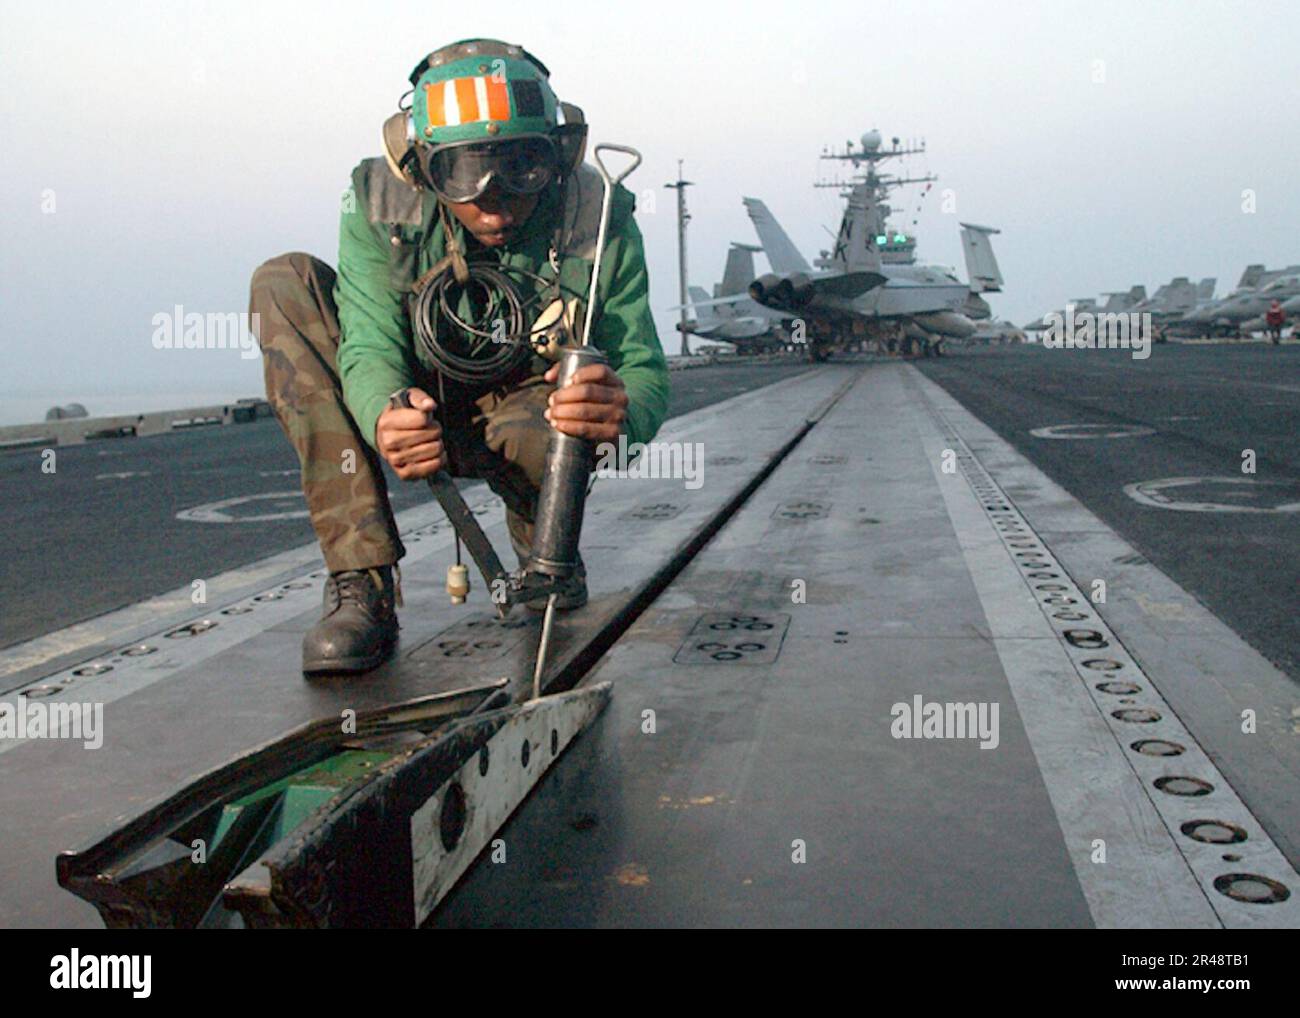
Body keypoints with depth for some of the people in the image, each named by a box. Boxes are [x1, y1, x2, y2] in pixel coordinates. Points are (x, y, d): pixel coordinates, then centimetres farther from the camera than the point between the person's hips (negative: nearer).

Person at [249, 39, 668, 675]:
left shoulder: (596, 222, -21)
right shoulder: (381, 207, -20)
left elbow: (644, 368, -20)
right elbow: (372, 346, -25)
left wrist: (621, 411, -48)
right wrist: (385, 417, -51)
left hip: (519, 415, -2)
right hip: (414, 410, 2)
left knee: (570, 419, -40)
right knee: (283, 283, -22)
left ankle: (540, 541, 3)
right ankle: (361, 583, -26)